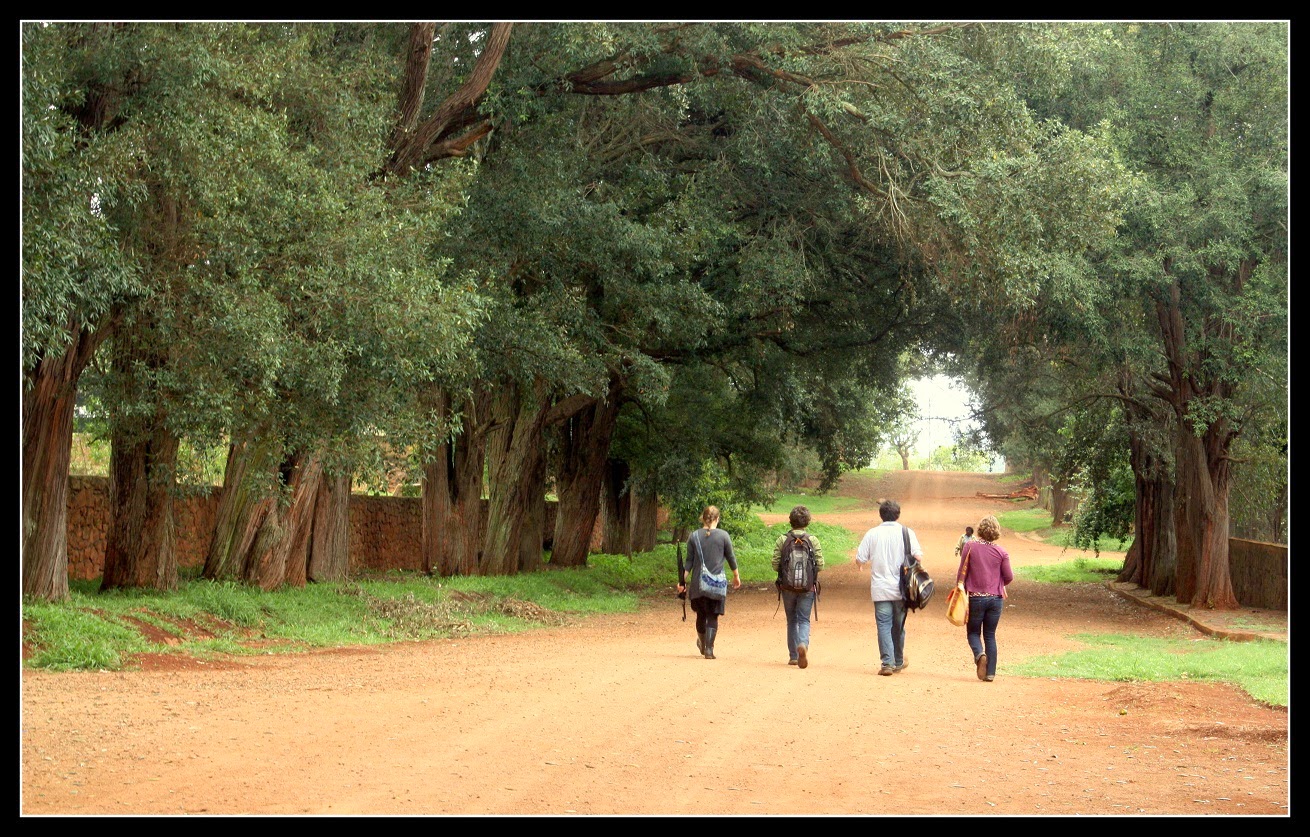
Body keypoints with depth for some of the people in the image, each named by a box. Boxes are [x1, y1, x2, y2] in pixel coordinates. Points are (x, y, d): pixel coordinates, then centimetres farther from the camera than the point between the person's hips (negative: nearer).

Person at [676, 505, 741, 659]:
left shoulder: (694, 536, 1)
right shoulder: (723, 536, -3)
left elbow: (689, 561, 1)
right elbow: (731, 558, 4)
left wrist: (683, 581, 6)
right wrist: (736, 576, 18)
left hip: (698, 583, 2)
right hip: (717, 583, -2)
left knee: (701, 615, 18)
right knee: (713, 617, 2)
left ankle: (702, 643, 33)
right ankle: (708, 649, -6)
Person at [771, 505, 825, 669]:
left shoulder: (782, 540, -5)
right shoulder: (813, 540, -5)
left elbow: (775, 565, -7)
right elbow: (820, 565, -7)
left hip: (787, 587, 1)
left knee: (791, 620, 15)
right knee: (804, 620, 4)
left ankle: (793, 656, 18)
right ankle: (803, 644, -25)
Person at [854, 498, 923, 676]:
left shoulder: (872, 534, -1)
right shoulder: (907, 533, -2)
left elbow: (859, 560, -1)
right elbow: (918, 557, -10)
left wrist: (862, 565, 23)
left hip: (880, 589, -1)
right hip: (901, 588, 1)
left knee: (884, 626, -1)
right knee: (898, 626, 15)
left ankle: (887, 663, -13)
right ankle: (898, 662, 28)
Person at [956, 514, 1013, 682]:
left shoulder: (970, 547, -6)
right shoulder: (1001, 552, -3)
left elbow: (962, 572, -4)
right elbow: (1009, 577, 2)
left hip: (975, 597, -2)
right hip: (996, 599, 2)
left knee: (973, 632, 13)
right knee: (990, 635, 11)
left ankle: (979, 654, -18)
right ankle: (990, 673, 6)